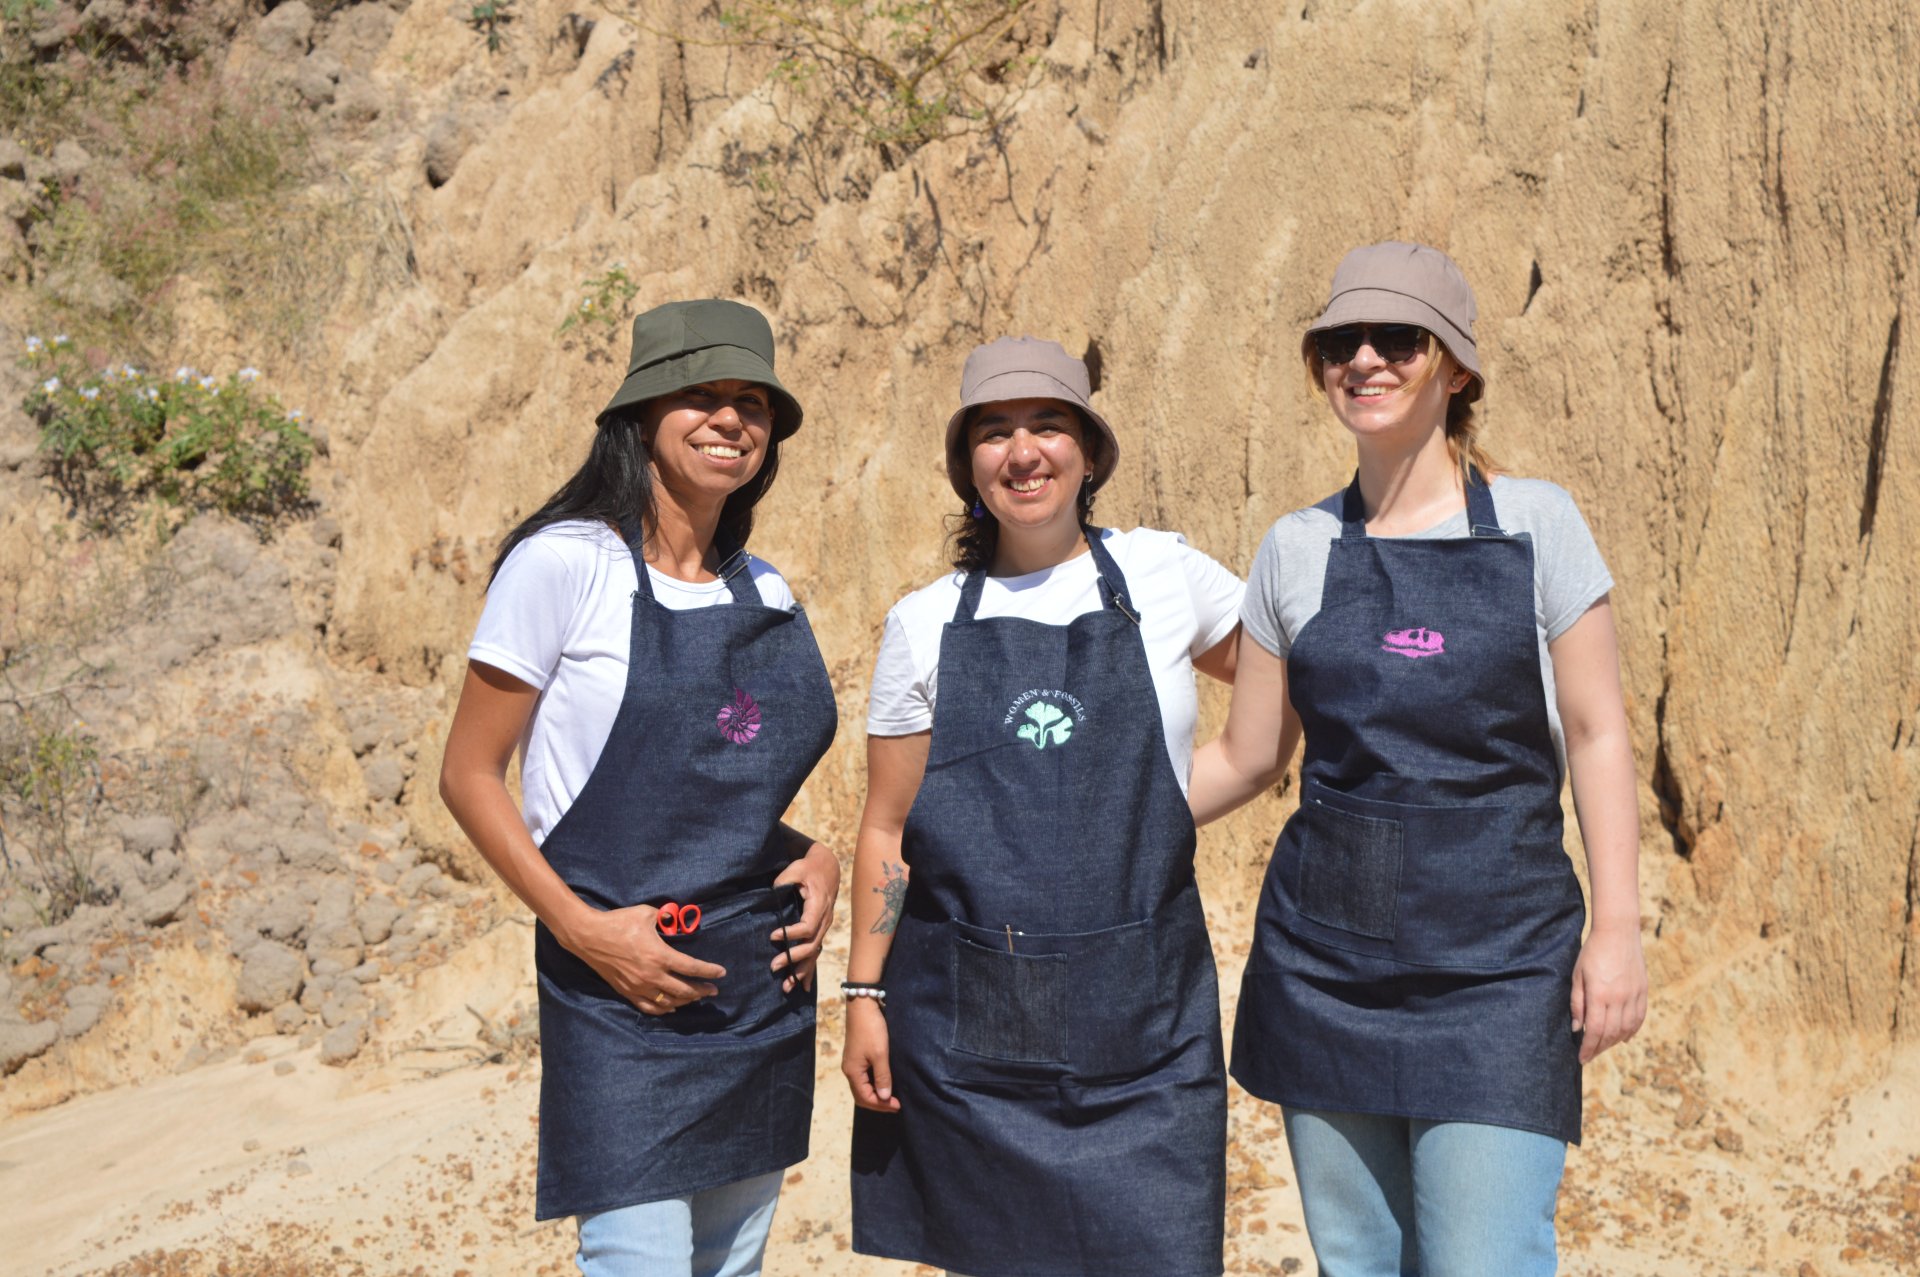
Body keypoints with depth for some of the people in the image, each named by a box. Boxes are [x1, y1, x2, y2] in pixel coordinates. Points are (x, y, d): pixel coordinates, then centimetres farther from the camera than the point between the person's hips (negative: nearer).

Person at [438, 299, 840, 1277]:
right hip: (623, 990, -6)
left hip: (763, 986, 7)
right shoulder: (562, 563, -9)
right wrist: (580, 929, -17)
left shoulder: (767, 593, 10)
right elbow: (468, 776, -7)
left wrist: (816, 863, 0)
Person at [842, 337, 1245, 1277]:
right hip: (967, 1026, 1)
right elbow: (886, 829, 7)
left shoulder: (1164, 575, 3)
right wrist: (864, 995, 3)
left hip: (1144, 1025, 0)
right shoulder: (925, 626, 5)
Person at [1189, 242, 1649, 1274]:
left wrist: (1617, 925, -7)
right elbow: (1244, 757, 10)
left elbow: (1595, 734, 0)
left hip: (1497, 957, -2)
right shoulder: (1297, 549, 6)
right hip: (1321, 953, 3)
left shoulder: (1536, 524, 0)